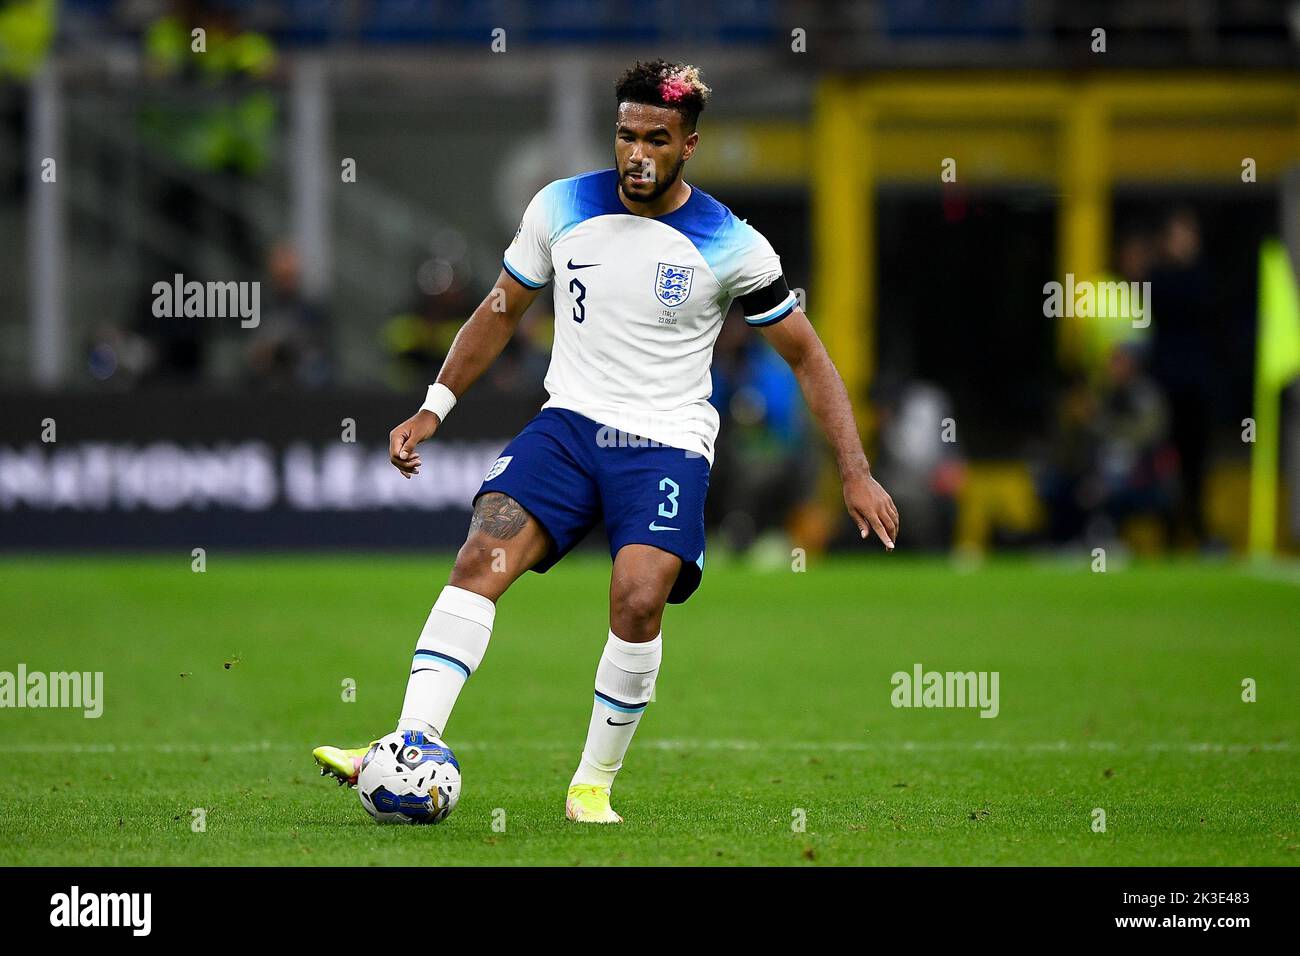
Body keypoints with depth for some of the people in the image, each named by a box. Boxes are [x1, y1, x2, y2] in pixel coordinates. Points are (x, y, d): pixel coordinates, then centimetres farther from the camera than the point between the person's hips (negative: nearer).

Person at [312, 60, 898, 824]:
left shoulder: (731, 246, -5)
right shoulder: (563, 208, 2)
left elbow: (809, 360, 4)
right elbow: (502, 310, 17)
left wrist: (857, 474, -3)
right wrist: (434, 409, 12)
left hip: (668, 445, -2)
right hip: (570, 423, 2)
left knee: (639, 597, -26)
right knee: (483, 555, -22)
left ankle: (594, 785, -8)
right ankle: (410, 750, -30)